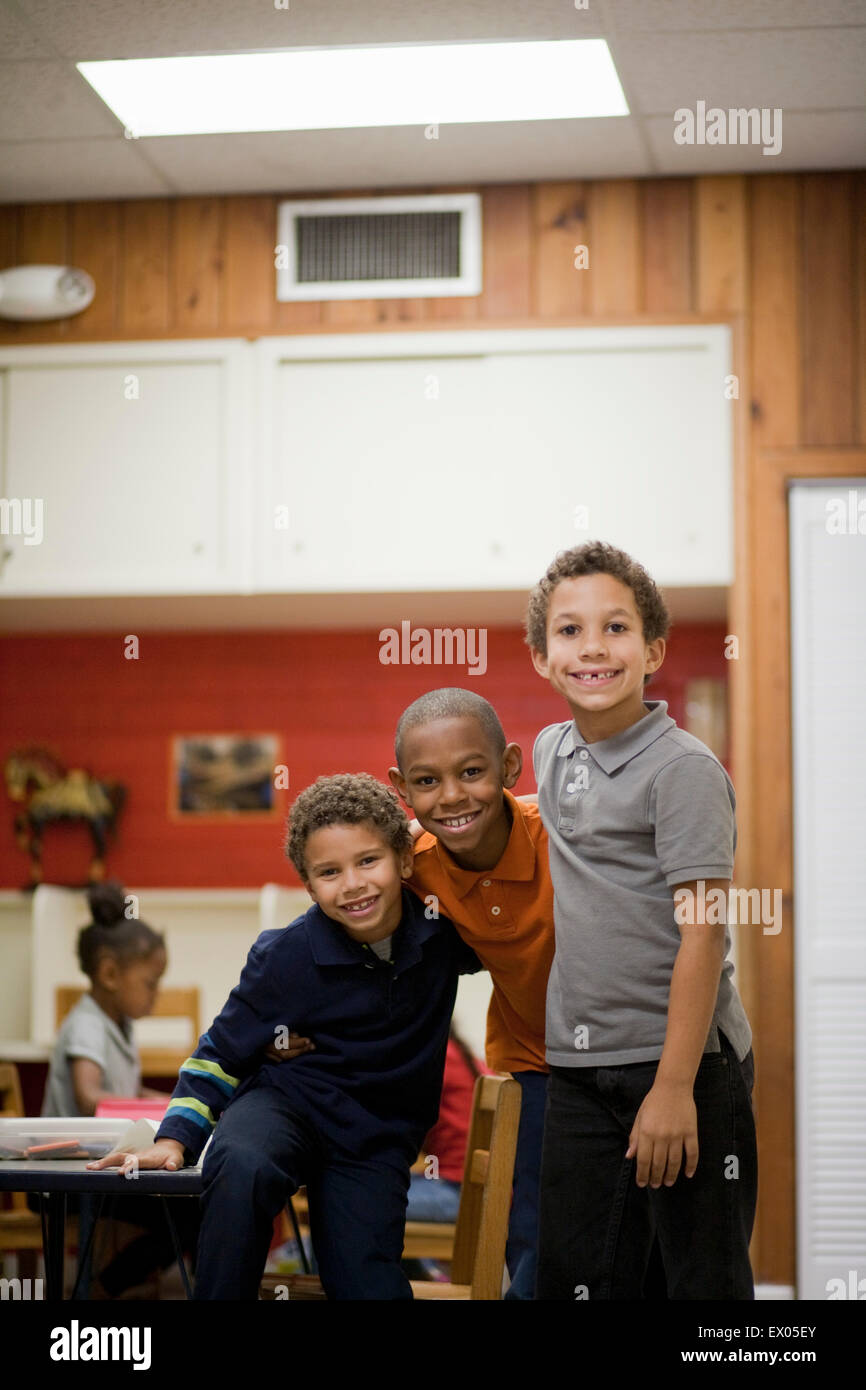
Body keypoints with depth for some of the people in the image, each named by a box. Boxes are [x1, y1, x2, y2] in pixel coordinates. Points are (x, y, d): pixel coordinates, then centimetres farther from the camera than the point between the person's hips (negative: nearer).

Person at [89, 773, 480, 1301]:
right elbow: (222, 1053, -1)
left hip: (377, 1137, 2)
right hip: (285, 1102, -2)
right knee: (240, 1166, -37)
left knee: (371, 1287, -13)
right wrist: (176, 1138, -10)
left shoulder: (440, 931, -9)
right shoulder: (284, 958, -14)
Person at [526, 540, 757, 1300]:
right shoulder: (551, 751, 9)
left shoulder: (683, 769, -13)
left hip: (682, 1063, -7)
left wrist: (674, 1088, -21)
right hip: (580, 1066, 7)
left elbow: (702, 934, -18)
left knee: (705, 1278, 2)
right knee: (573, 1276, 9)